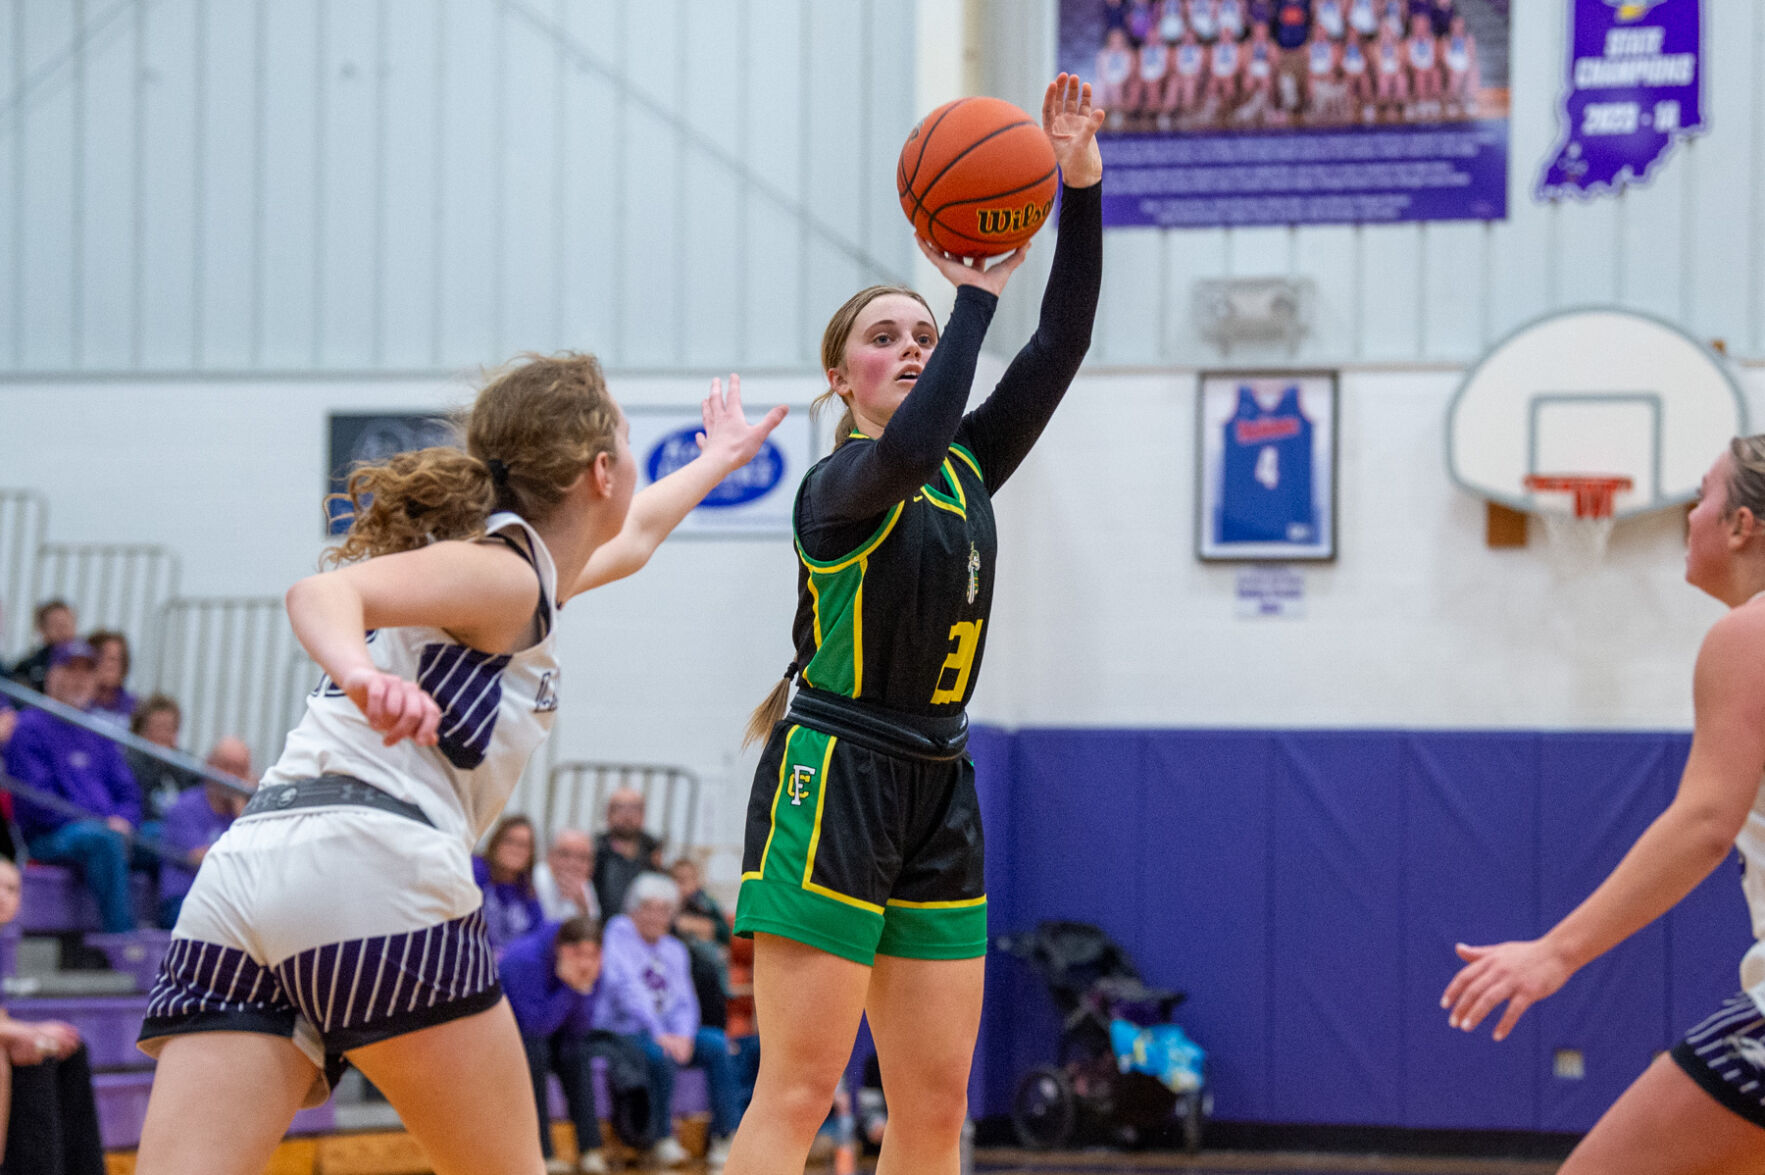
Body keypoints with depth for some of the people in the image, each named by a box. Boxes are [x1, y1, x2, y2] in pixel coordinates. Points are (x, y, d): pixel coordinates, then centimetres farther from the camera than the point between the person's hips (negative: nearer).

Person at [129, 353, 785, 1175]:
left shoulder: (520, 569, 31)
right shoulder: (501, 574, 3)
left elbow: (630, 536, 54)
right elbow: (324, 593, -14)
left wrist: (717, 460, 71)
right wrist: (362, 675, -36)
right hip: (372, 863, -8)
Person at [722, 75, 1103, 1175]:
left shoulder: (968, 467, 13)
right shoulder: (838, 486, -7)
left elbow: (1061, 346, 3)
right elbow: (906, 451, -31)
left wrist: (1083, 190, -7)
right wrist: (977, 295, -24)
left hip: (937, 794, 7)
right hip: (832, 783, -7)